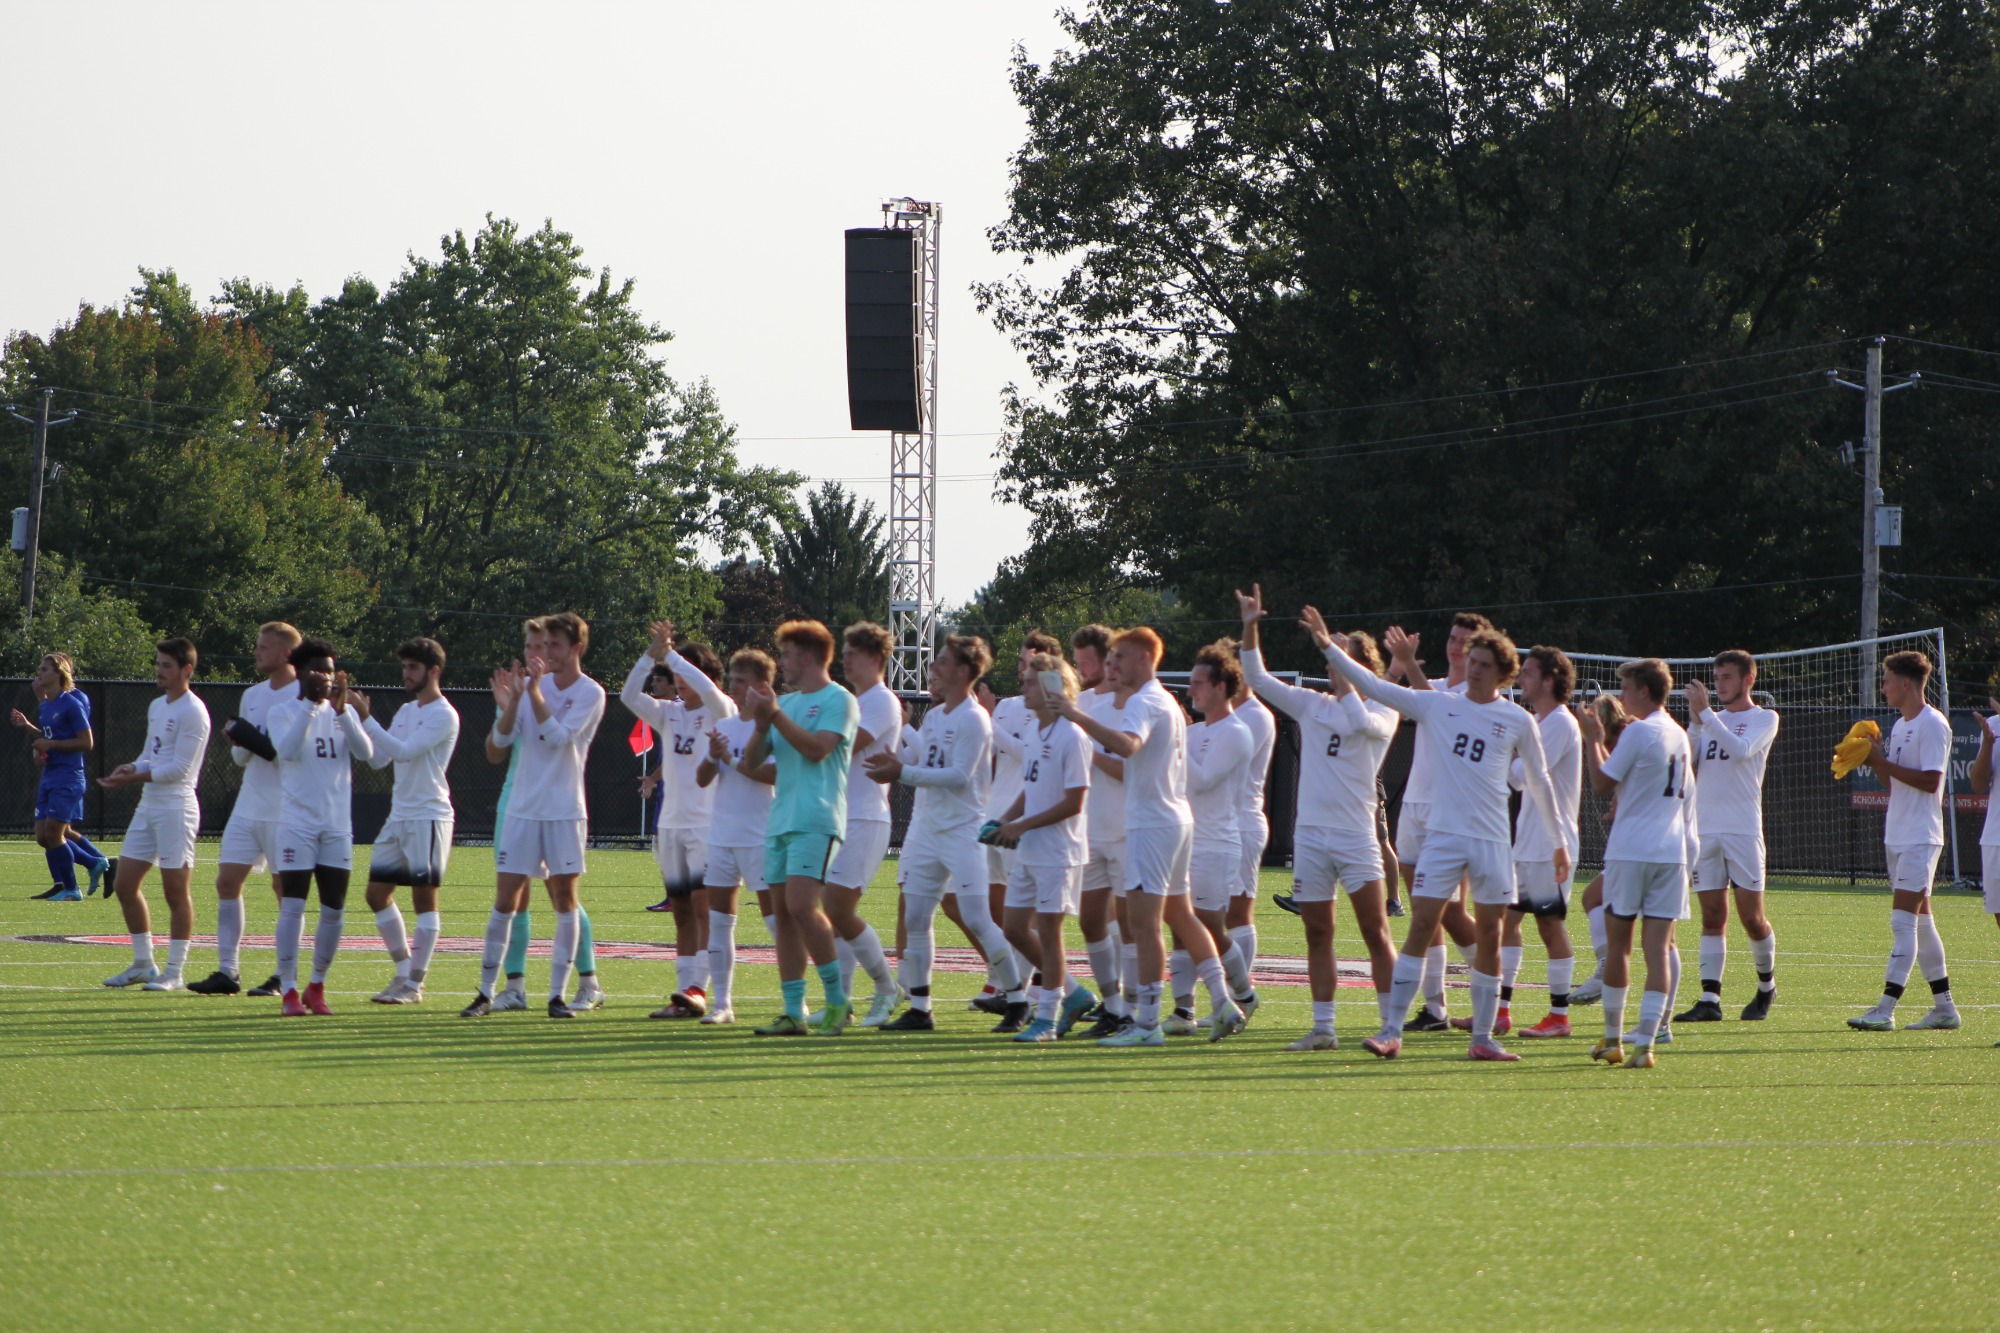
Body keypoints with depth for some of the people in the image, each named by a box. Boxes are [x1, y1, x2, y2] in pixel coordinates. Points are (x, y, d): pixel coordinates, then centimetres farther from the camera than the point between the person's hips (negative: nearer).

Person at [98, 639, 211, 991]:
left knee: (175, 890, -4)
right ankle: (143, 964, 19)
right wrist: (132, 768, -1)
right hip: (148, 805, 9)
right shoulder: (156, 707, 16)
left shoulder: (192, 712, -11)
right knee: (125, 885, 9)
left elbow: (179, 768, -16)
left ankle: (173, 972, 1)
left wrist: (133, 777, -19)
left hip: (176, 807, -9)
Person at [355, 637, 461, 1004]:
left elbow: (403, 751, -22)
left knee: (424, 898, -5)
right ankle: (404, 972, 17)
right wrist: (360, 720, 1)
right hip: (399, 816, 9)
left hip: (429, 817, -9)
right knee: (377, 893, 8)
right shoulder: (406, 711, 15)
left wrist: (365, 717, -22)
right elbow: (378, 758, 13)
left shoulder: (444, 716, -11)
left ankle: (414, 985, -3)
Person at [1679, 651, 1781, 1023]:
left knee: (1752, 917, -2)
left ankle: (1766, 985, 20)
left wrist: (1705, 712, -15)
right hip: (1704, 828, 4)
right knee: (1712, 918, 0)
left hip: (1743, 830, -4)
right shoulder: (1711, 721, 18)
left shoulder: (1764, 719, 3)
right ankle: (1710, 1000, -4)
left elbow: (1740, 749, -16)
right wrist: (1695, 721, -3)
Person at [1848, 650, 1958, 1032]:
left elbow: (1930, 781, -20)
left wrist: (1884, 761, -17)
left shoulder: (1932, 725, -12)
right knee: (1920, 922, 12)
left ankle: (1885, 1010, -20)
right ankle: (1944, 1007, 18)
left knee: (1903, 920, -14)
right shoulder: (1900, 725, 16)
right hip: (1898, 837, 10)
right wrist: (1875, 760, 2)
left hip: (1920, 838, -10)